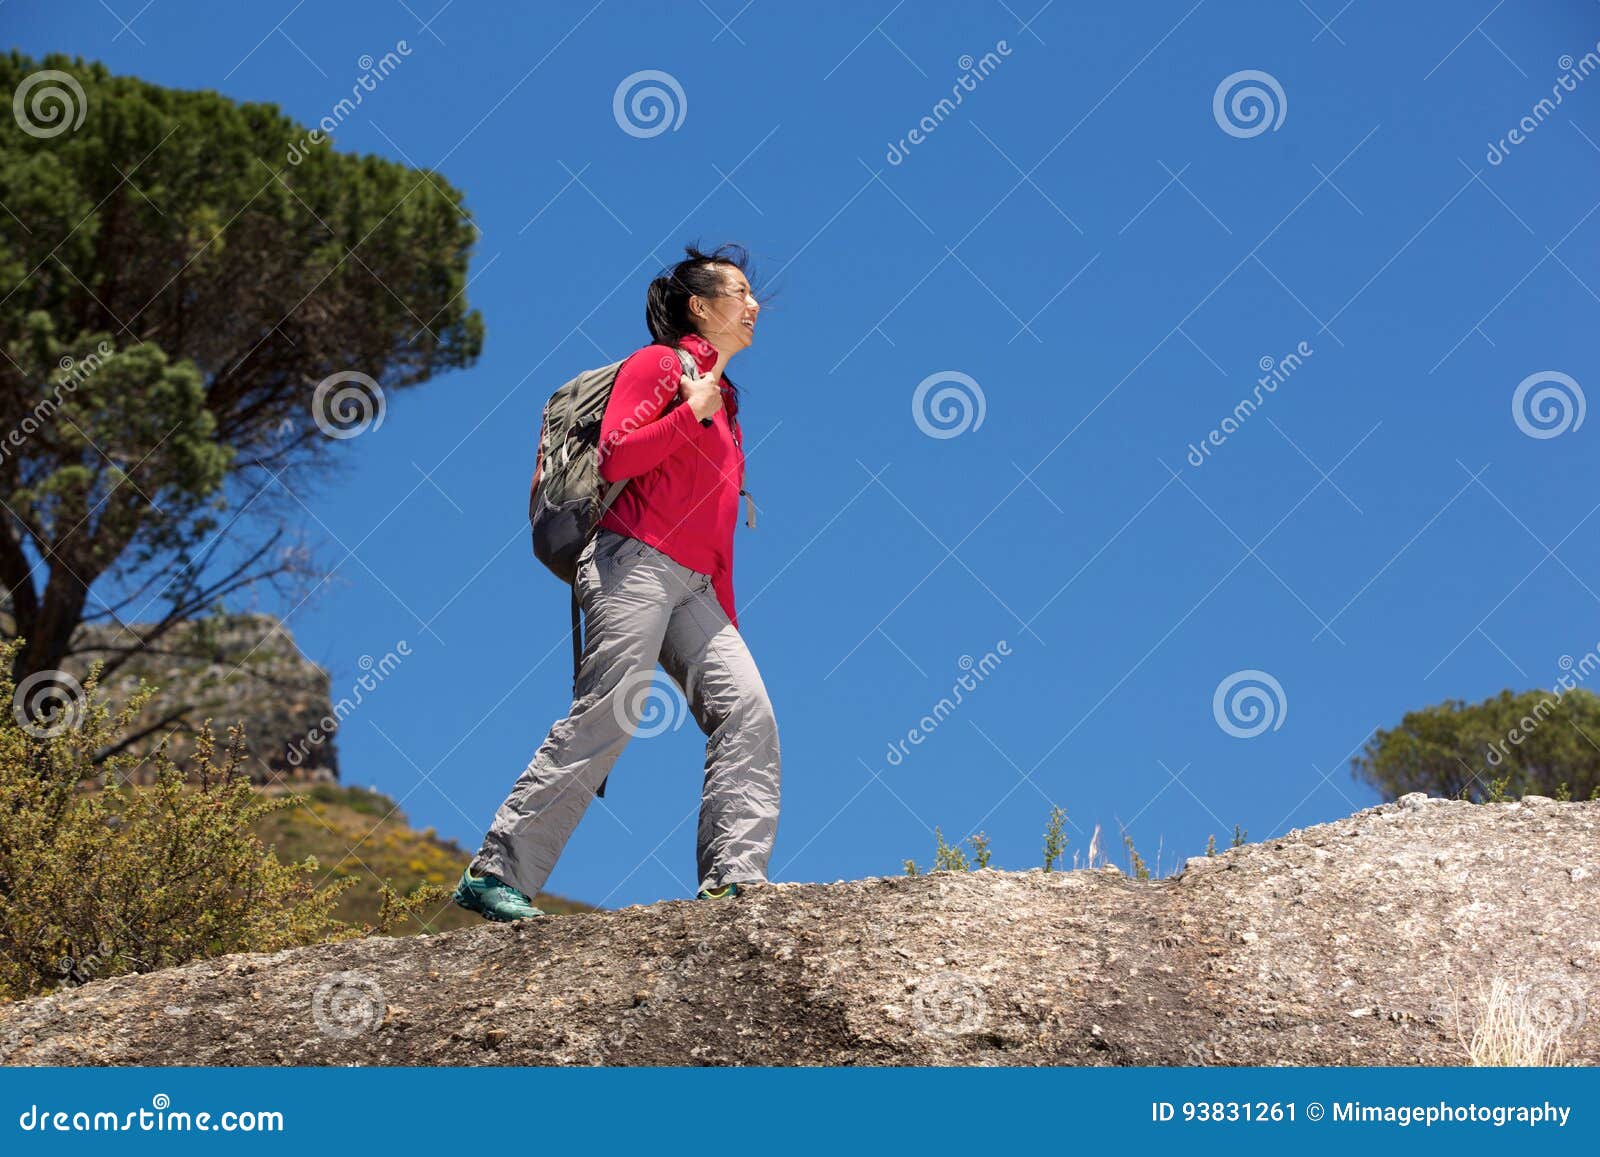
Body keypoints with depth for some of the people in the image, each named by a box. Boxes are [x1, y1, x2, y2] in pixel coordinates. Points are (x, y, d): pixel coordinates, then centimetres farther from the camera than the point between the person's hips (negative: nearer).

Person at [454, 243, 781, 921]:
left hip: (692, 587, 8)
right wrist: (691, 412, -10)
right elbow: (615, 458, -11)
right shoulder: (657, 365, 3)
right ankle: (496, 874, -10)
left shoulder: (723, 402, 26)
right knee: (604, 719, -15)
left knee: (747, 709, -9)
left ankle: (733, 878, -15)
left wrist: (727, 626, 20)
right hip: (635, 564, -8)